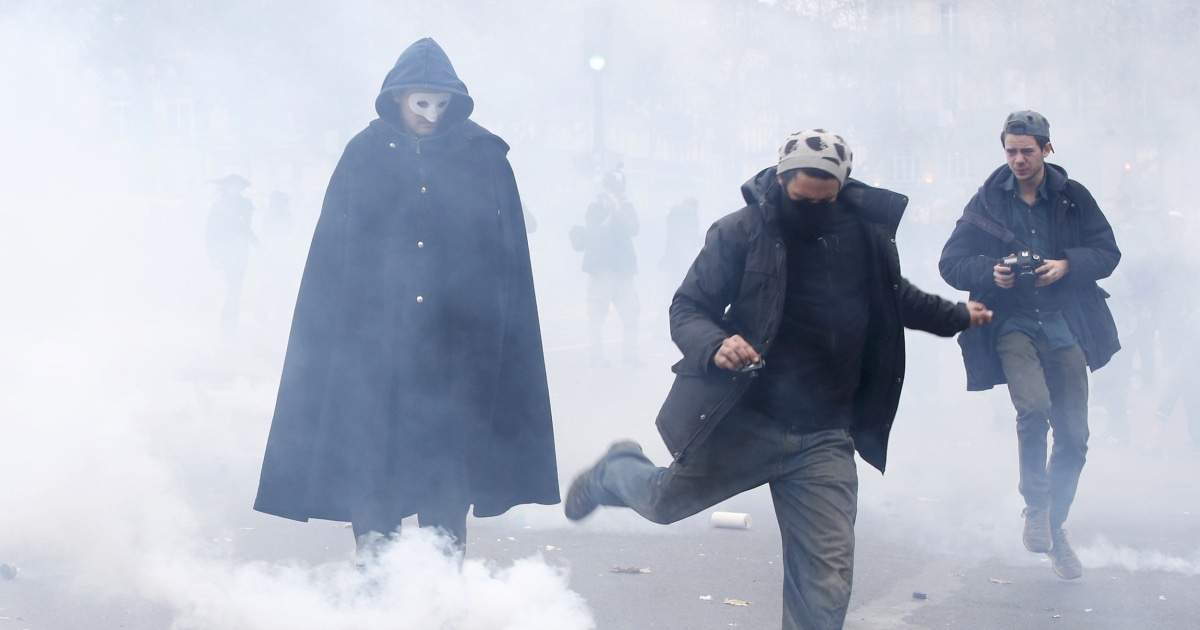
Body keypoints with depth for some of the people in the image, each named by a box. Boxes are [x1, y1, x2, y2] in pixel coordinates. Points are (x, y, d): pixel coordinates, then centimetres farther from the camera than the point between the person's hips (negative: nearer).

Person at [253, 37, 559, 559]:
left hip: (457, 344, 0)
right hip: (374, 339, 0)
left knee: (447, 460, 3)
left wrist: (501, 343, -2)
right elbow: (330, 257, 2)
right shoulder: (364, 156, 3)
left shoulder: (485, 158, 3)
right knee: (372, 459, -1)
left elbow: (510, 258, 3)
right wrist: (331, 337, -4)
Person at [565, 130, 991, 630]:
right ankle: (615, 473, 51)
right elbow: (687, 308, -8)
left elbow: (893, 296, 21)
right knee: (666, 501, 17)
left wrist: (956, 316, 14)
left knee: (827, 572, -3)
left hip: (825, 438, 2)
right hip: (743, 420, -2)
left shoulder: (866, 232, 0)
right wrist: (714, 345, -28)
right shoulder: (740, 233, -12)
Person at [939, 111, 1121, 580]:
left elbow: (1108, 252, 8)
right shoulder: (988, 202, 3)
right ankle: (1036, 507, -6)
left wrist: (1068, 265, -12)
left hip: (1065, 325, 2)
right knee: (1033, 406, -27)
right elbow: (950, 263, 4)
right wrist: (990, 273, -16)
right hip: (1012, 325, -2)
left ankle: (1055, 527, 23)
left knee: (1073, 435, 3)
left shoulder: (1073, 198, 6)